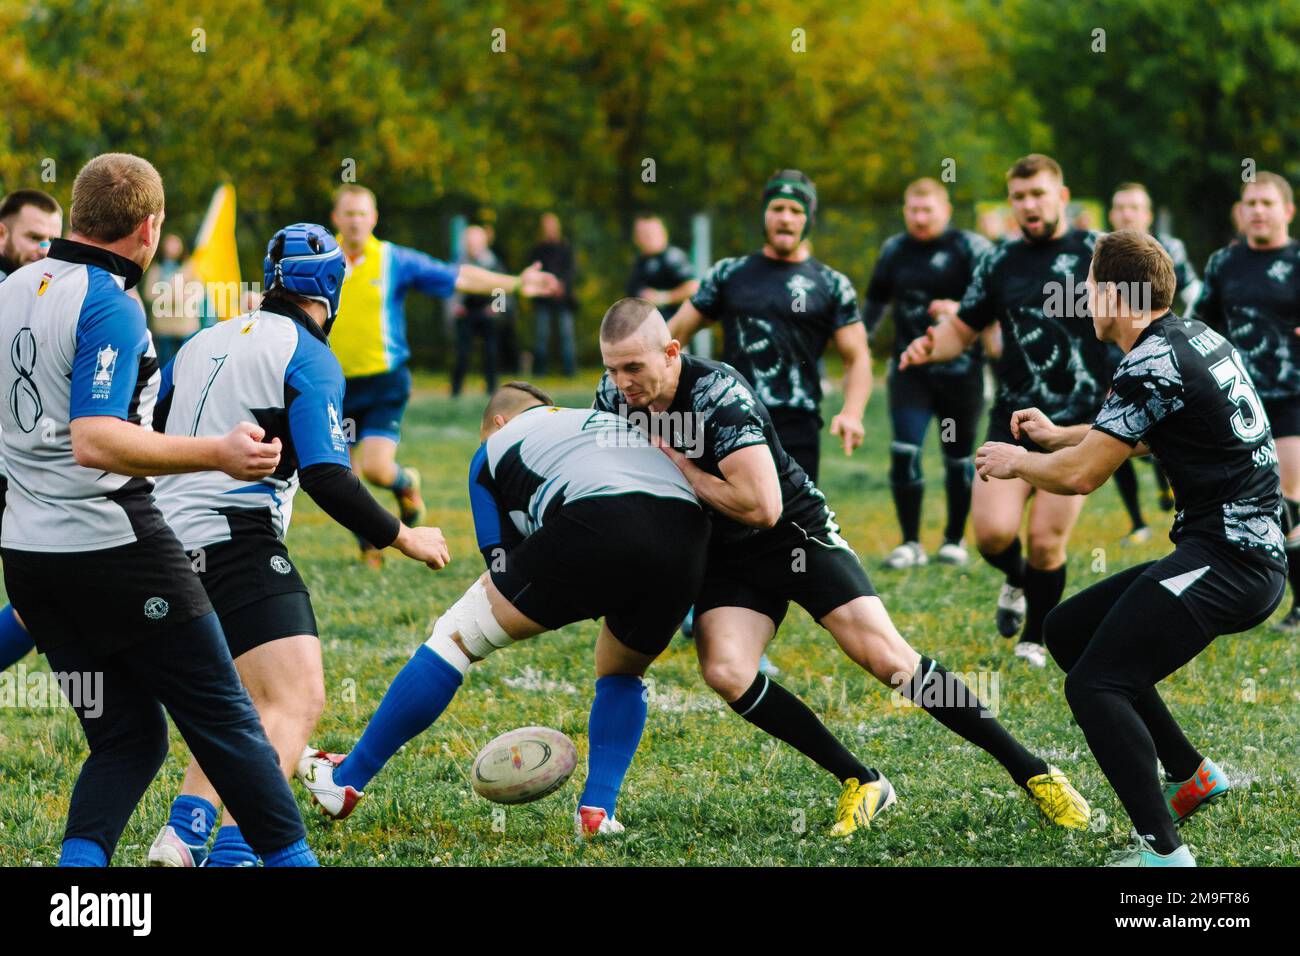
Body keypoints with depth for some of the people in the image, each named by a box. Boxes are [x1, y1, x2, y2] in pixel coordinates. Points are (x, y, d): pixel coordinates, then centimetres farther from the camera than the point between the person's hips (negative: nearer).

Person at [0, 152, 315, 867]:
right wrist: (216, 453, -28)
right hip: (114, 545, -8)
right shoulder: (109, 307, -16)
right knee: (223, 719, 3)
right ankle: (289, 857, 8)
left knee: (126, 738, 10)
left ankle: (80, 860, -8)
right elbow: (95, 441, -26)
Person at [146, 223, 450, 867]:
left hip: (168, 542, 8)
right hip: (239, 542, -8)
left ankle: (183, 833, 6)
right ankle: (233, 854, -31)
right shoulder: (309, 359, -5)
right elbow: (326, 477, -14)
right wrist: (402, 538, -3)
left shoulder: (204, 342, 16)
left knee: (246, 703, 20)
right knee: (296, 701, -14)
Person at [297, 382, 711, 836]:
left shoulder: (497, 445, 28)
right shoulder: (618, 420, 40)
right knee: (622, 674, 33)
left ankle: (346, 781, 18)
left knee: (455, 636, 13)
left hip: (596, 525, -4)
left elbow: (504, 570, 21)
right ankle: (597, 812, 16)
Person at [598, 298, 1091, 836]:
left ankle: (1031, 773, -5)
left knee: (885, 657, -16)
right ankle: (861, 784, -8)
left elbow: (761, 507, -35)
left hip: (797, 534, -6)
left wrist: (681, 469, -25)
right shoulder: (613, 399, -8)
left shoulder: (717, 393, -27)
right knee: (725, 671, -22)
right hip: (724, 558, 6)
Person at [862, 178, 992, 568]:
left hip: (960, 371, -3)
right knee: (904, 452, -9)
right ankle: (910, 543, -1)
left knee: (959, 457, 8)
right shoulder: (894, 250, 10)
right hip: (910, 370, 3)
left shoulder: (971, 249, -5)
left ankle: (954, 539, 23)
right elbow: (875, 301, 25)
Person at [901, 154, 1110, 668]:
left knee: (1047, 543, -3)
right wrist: (930, 346, -5)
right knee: (993, 531, -13)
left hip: (1077, 426, -3)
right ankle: (1015, 580, 23)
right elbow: (963, 327, 17)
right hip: (1012, 422, 3)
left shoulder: (1095, 253, -1)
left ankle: (1034, 641, 19)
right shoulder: (999, 262, 10)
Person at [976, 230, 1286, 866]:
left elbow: (1080, 475, -14)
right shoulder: (1194, 337, 14)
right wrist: (1056, 434, 37)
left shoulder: (1153, 364, -16)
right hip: (1246, 552, 10)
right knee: (1067, 630, 18)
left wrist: (1015, 462, 5)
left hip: (1226, 561, -10)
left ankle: (1163, 850, -20)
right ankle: (1189, 776, 25)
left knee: (1094, 685, -17)